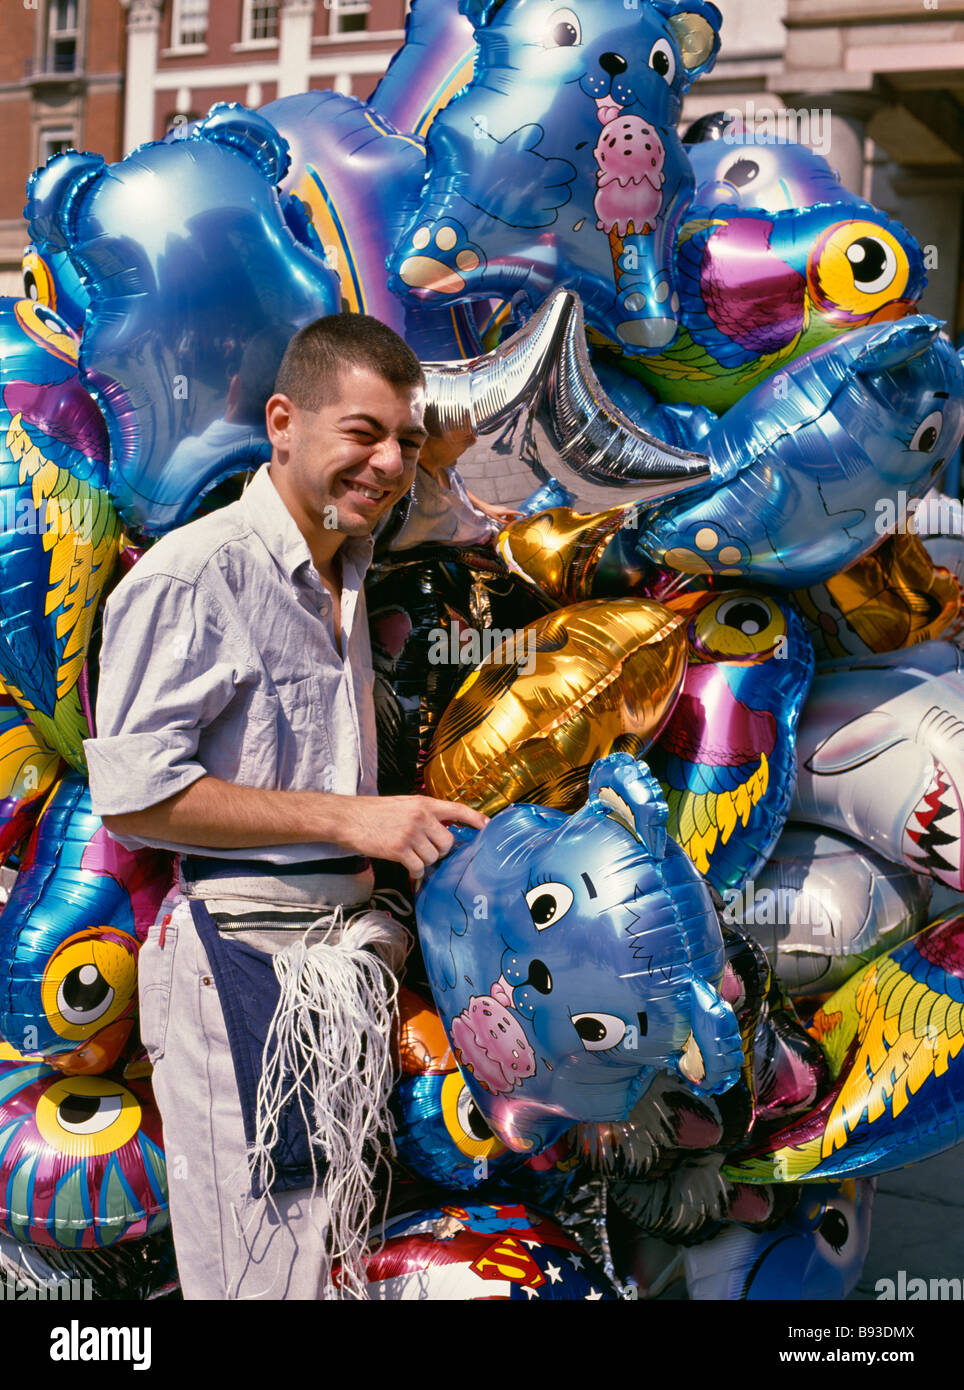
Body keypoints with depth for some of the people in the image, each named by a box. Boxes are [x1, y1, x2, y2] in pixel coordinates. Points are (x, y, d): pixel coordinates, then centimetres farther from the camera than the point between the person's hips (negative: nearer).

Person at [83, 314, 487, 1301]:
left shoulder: (343, 580, 17)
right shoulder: (194, 573, -12)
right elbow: (132, 795, -19)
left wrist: (410, 830, 13)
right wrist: (348, 819, -18)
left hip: (344, 951, 9)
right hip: (243, 955, -8)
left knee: (340, 1255, 15)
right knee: (261, 1270, -3)